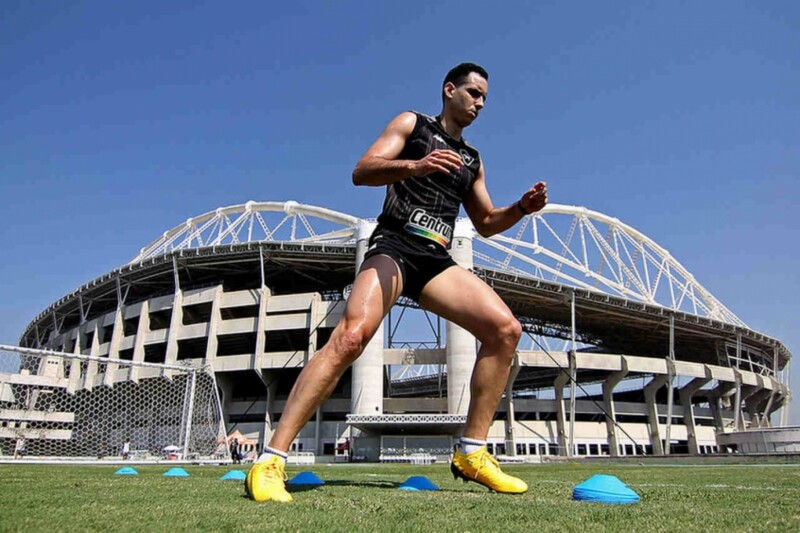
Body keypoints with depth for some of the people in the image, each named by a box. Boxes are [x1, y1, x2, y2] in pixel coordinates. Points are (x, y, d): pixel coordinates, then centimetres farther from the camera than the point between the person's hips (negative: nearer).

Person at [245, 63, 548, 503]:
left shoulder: (471, 160, 27)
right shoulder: (411, 124, 12)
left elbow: (485, 223, 29)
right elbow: (361, 172, -3)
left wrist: (522, 208, 9)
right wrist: (415, 165, -21)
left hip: (436, 261, 6)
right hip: (393, 247, -6)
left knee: (505, 328, -12)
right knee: (352, 335, -28)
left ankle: (472, 452, -4)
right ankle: (270, 460, -23)